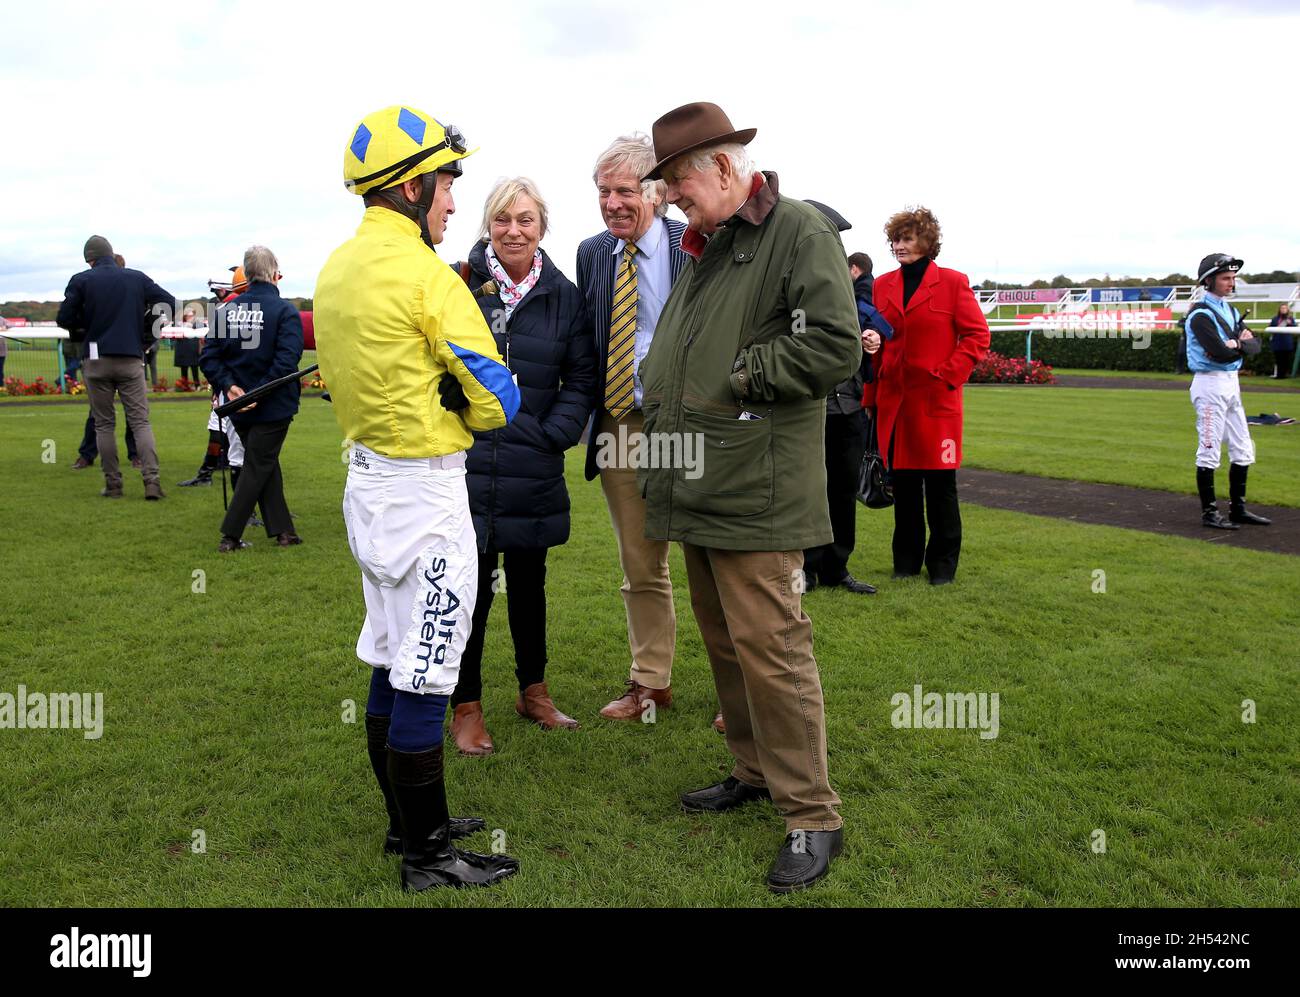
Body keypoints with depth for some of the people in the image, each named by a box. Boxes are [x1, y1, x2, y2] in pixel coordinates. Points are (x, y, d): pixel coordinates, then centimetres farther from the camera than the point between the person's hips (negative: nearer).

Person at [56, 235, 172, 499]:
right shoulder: (137, 278, 5)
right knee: (141, 421, 1)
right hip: (131, 360, 1)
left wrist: (85, 325, 16)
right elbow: (168, 302, 3)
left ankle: (112, 484, 8)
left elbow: (64, 319, -4)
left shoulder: (81, 280, 1)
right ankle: (152, 480, -12)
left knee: (103, 424, 9)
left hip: (98, 359, 0)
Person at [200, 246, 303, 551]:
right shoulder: (284, 310, -12)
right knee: (258, 466, 4)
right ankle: (230, 535, 4)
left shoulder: (226, 309, 4)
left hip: (239, 408, 5)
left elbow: (209, 356, -2)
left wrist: (228, 385, -8)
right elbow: (287, 358, -23)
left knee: (264, 465, 17)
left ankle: (282, 530, 20)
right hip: (273, 408, -5)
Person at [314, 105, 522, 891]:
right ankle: (429, 856, 12)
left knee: (392, 664, 18)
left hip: (369, 480, 9)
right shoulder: (426, 274, -17)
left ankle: (408, 821, 32)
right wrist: (460, 409, 5)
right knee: (425, 678, 0)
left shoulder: (338, 268, 9)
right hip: (424, 493, -9)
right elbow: (497, 401, -15)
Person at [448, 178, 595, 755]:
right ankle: (467, 707, 17)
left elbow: (582, 377, 7)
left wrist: (555, 433, -4)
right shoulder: (459, 285, -3)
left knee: (528, 580, 16)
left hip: (533, 469, 3)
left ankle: (533, 690, 33)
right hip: (466, 463, -2)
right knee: (471, 584, 1)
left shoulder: (562, 296, 4)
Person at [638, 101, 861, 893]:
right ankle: (756, 772, 33)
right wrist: (662, 406, 11)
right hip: (699, 489, 9)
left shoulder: (799, 231, -8)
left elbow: (835, 346, -18)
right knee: (723, 640, 17)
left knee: (769, 647, -8)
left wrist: (736, 374, -14)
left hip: (757, 492, -9)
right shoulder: (707, 247, 19)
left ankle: (812, 815, 5)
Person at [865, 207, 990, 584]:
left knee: (940, 484, 4)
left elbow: (978, 336, -2)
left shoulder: (953, 282, -1)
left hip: (936, 399, -3)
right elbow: (877, 345, 12)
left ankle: (943, 562, 17)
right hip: (893, 400, 4)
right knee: (902, 483, 9)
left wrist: (948, 374, -11)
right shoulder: (883, 285, 11)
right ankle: (907, 559, 22)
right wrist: (870, 398, 5)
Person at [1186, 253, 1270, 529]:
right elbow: (1220, 353, -23)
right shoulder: (1201, 314, -13)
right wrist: (1242, 343, -6)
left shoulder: (1230, 310, 15)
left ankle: (1238, 509, 22)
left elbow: (1254, 344, 5)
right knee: (1209, 452, -3)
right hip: (1211, 384, -9)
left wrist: (1237, 344, -15)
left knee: (1243, 452, 12)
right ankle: (1209, 514, 4)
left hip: (1232, 384, 9)